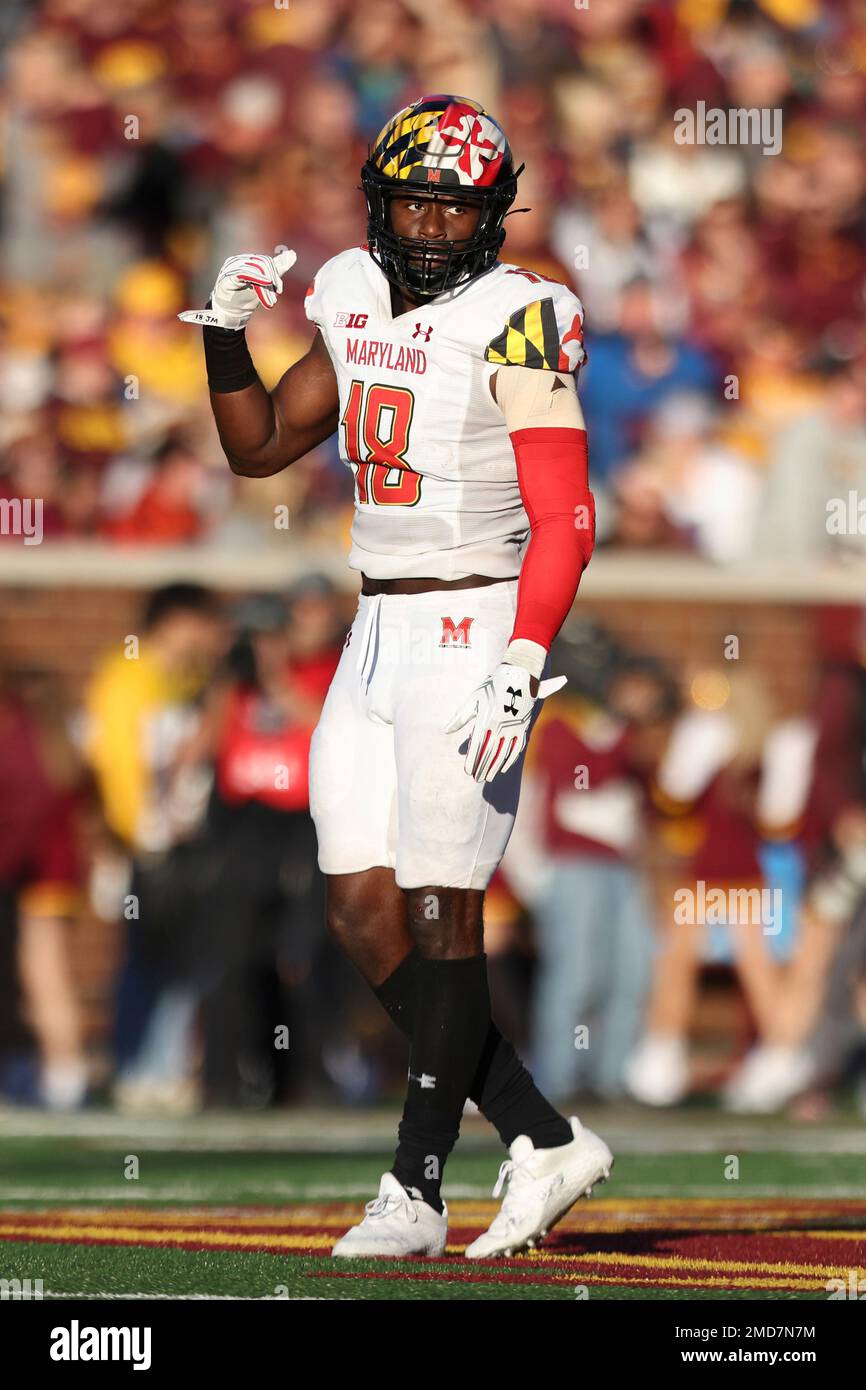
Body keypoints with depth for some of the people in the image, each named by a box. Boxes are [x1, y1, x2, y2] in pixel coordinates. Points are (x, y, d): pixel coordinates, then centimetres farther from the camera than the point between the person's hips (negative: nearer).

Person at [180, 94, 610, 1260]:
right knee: (364, 916, 4)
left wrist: (522, 672, -24)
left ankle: (415, 1189, 4)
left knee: (442, 917, -4)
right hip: (377, 638, 8)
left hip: (473, 634, -8)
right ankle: (545, 1141, 12)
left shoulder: (513, 324, -11)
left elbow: (564, 521, -15)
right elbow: (258, 449, 20)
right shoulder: (359, 305, 10)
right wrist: (224, 335, 4)